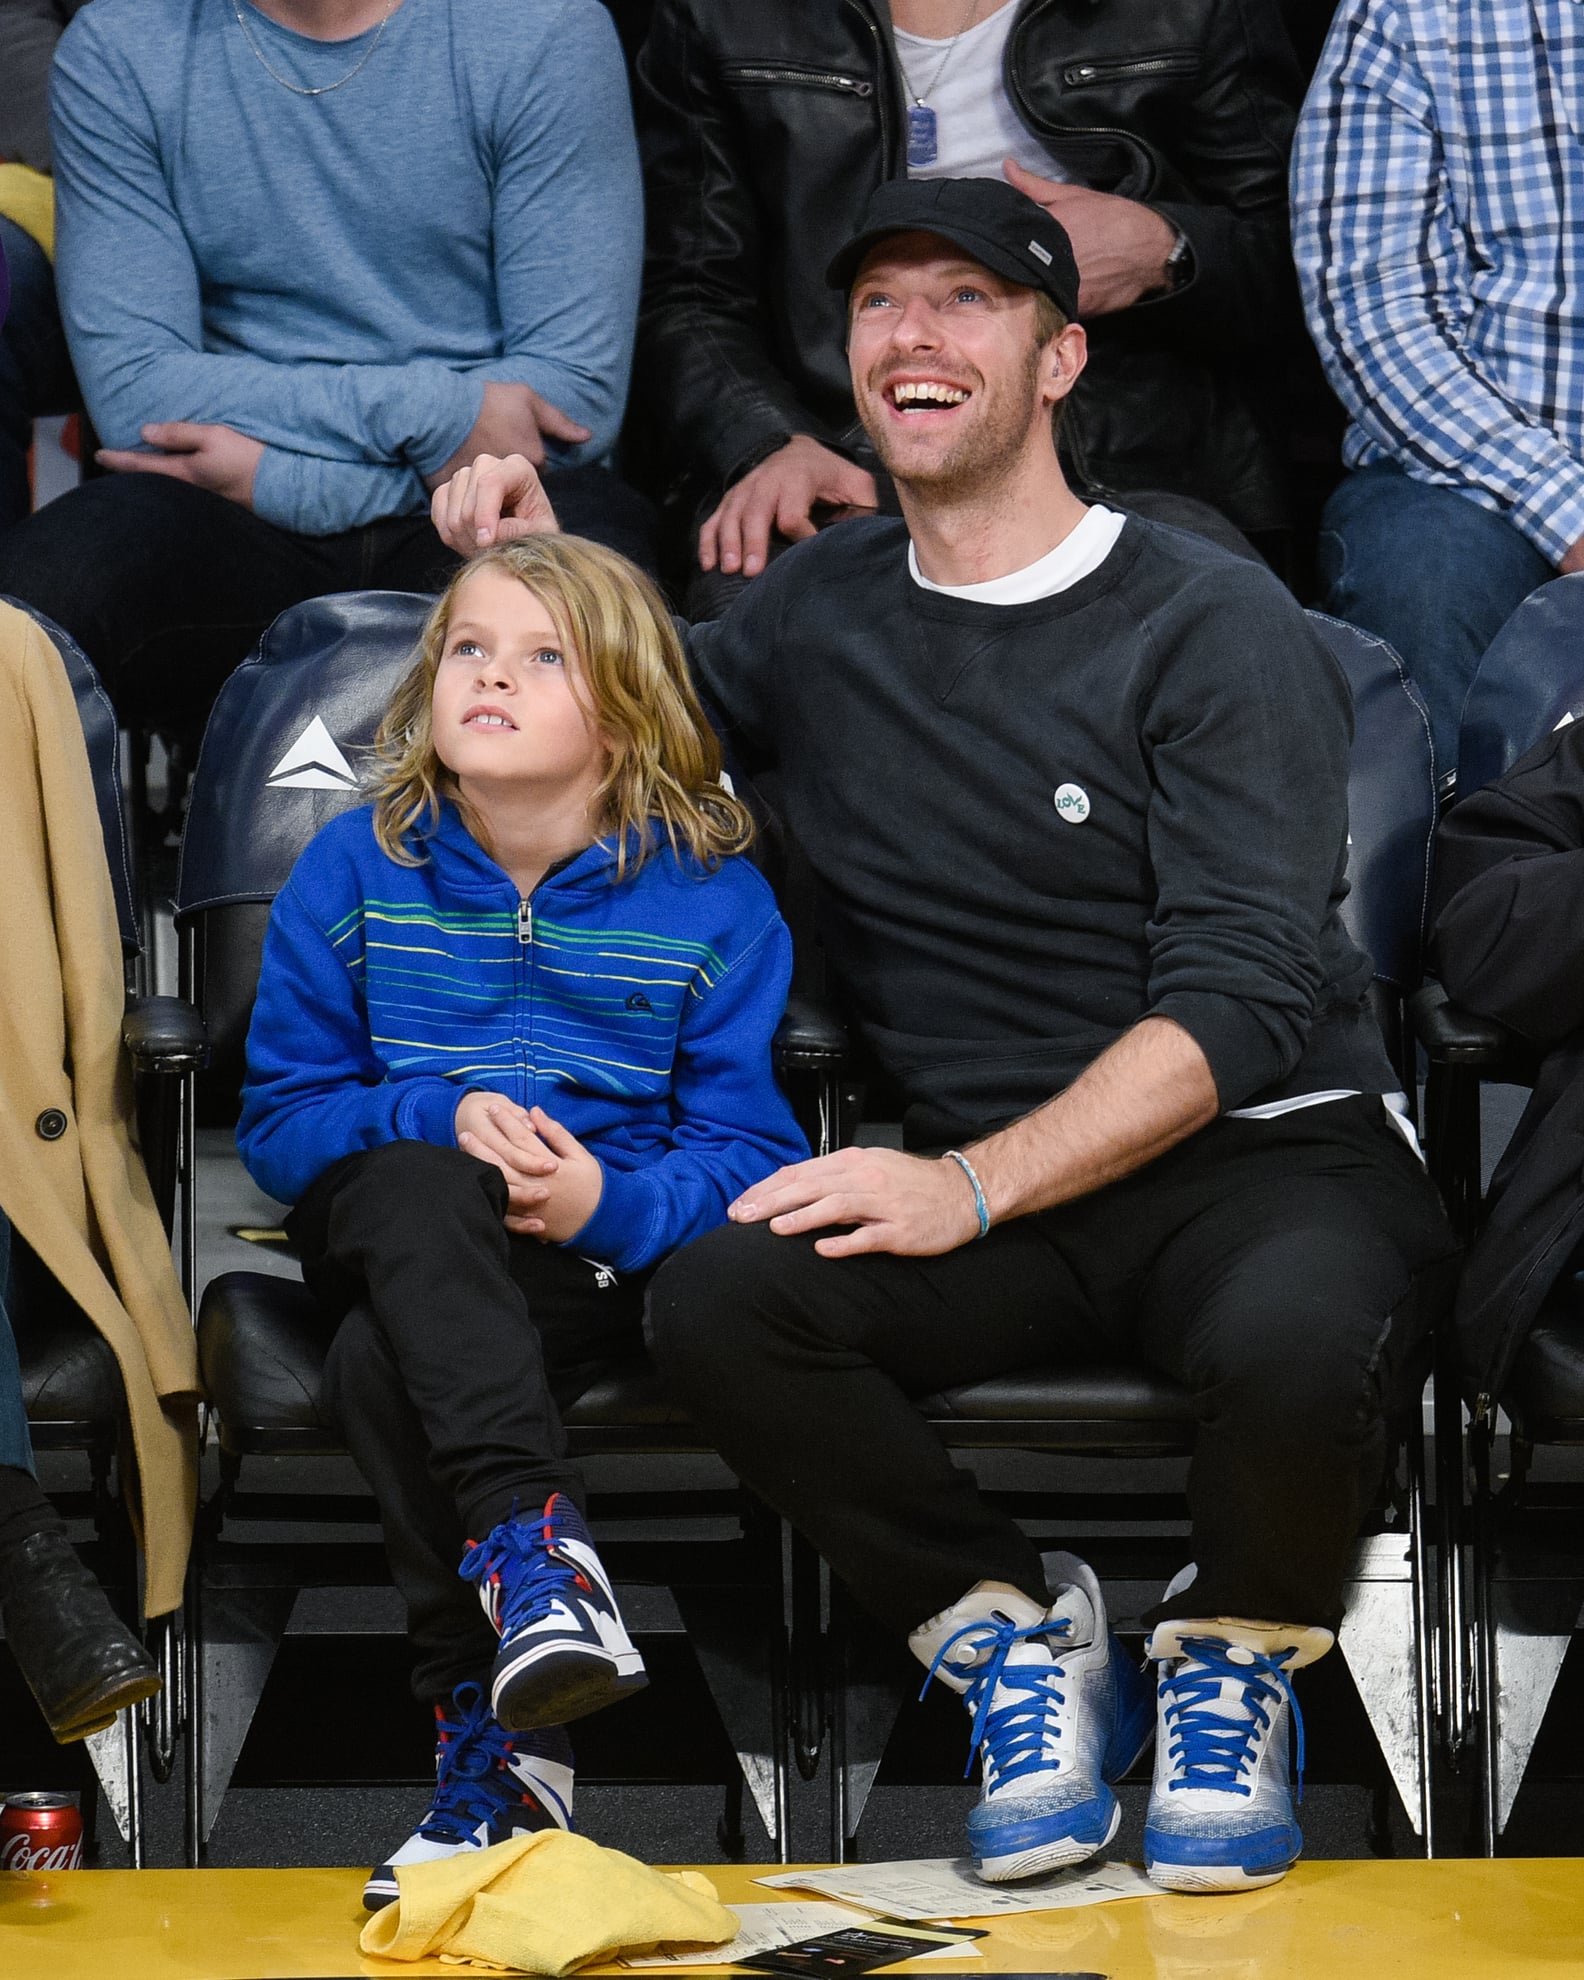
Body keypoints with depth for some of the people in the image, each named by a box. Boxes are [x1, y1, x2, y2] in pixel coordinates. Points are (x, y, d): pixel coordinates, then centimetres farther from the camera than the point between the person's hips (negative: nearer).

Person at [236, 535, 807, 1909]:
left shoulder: (711, 900, 1)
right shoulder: (356, 871, 7)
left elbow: (748, 1154, -4)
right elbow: (281, 1116, 5)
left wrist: (610, 1200, -24)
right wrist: (441, 1120, -15)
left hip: (602, 1256, -2)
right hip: (401, 1237, 2)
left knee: (385, 1365, -33)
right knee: (423, 1190, -37)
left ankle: (492, 1751, -30)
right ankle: (529, 1533, -46)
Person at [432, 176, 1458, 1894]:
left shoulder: (1212, 627, -4)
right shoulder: (822, 609, 13)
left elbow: (1243, 1002, -13)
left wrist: (971, 1186, -24)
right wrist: (536, 575, 12)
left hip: (1265, 1155, -4)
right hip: (990, 1191, 4)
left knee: (1296, 1335, -39)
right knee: (713, 1303, -27)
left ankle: (1232, 1661, -4)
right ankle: (1014, 1638, -3)